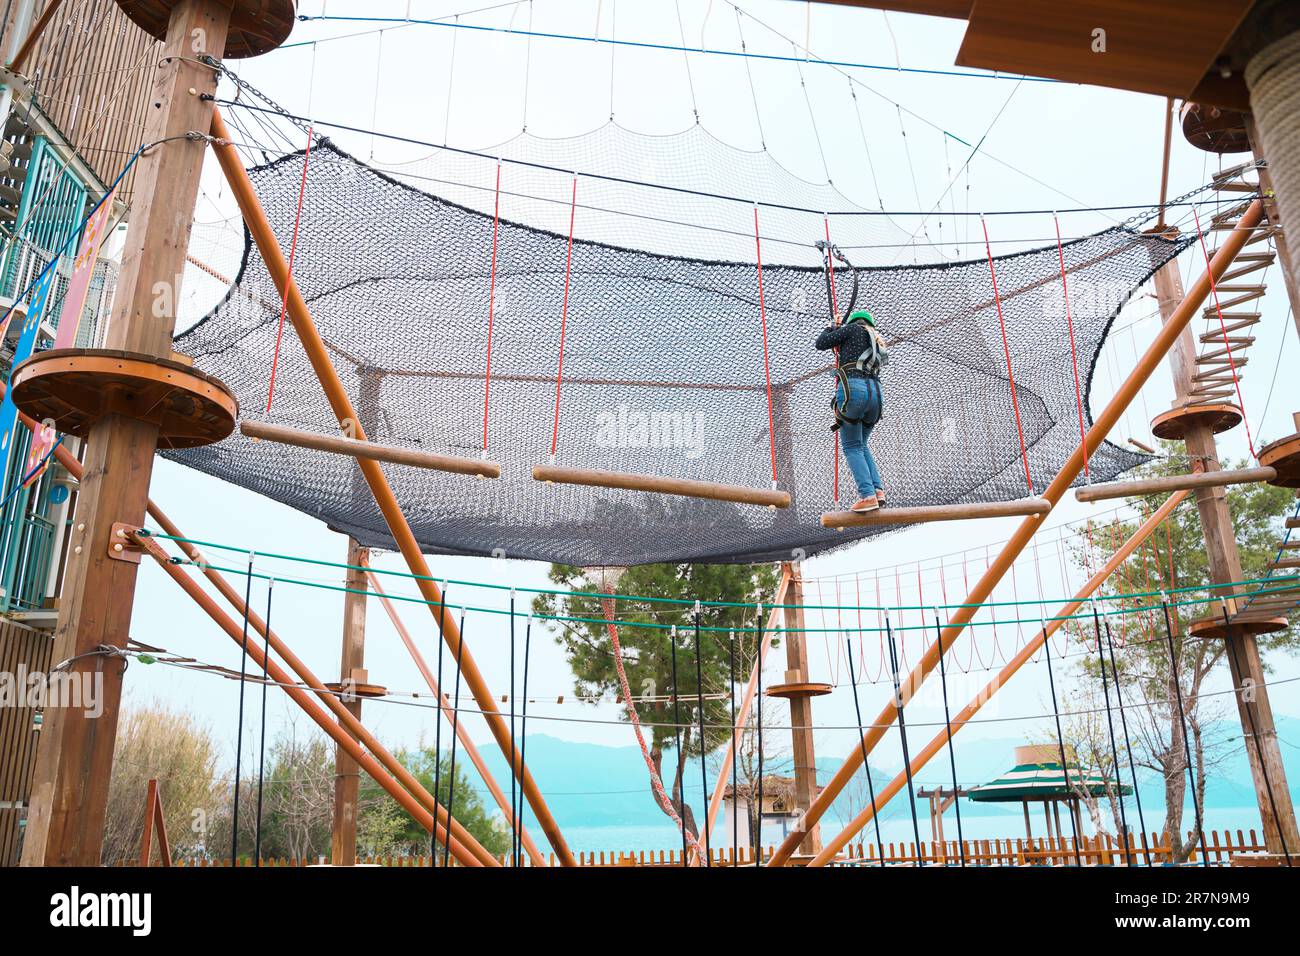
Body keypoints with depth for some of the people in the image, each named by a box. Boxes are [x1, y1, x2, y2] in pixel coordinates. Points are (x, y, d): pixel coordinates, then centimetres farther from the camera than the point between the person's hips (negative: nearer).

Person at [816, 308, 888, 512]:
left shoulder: (853, 328, 9)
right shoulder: (878, 342, 28)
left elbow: (821, 344, 6)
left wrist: (830, 328, 26)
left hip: (853, 388, -6)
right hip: (876, 393, 6)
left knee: (852, 447, -1)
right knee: (861, 445, 20)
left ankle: (868, 495, -14)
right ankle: (878, 489, 3)